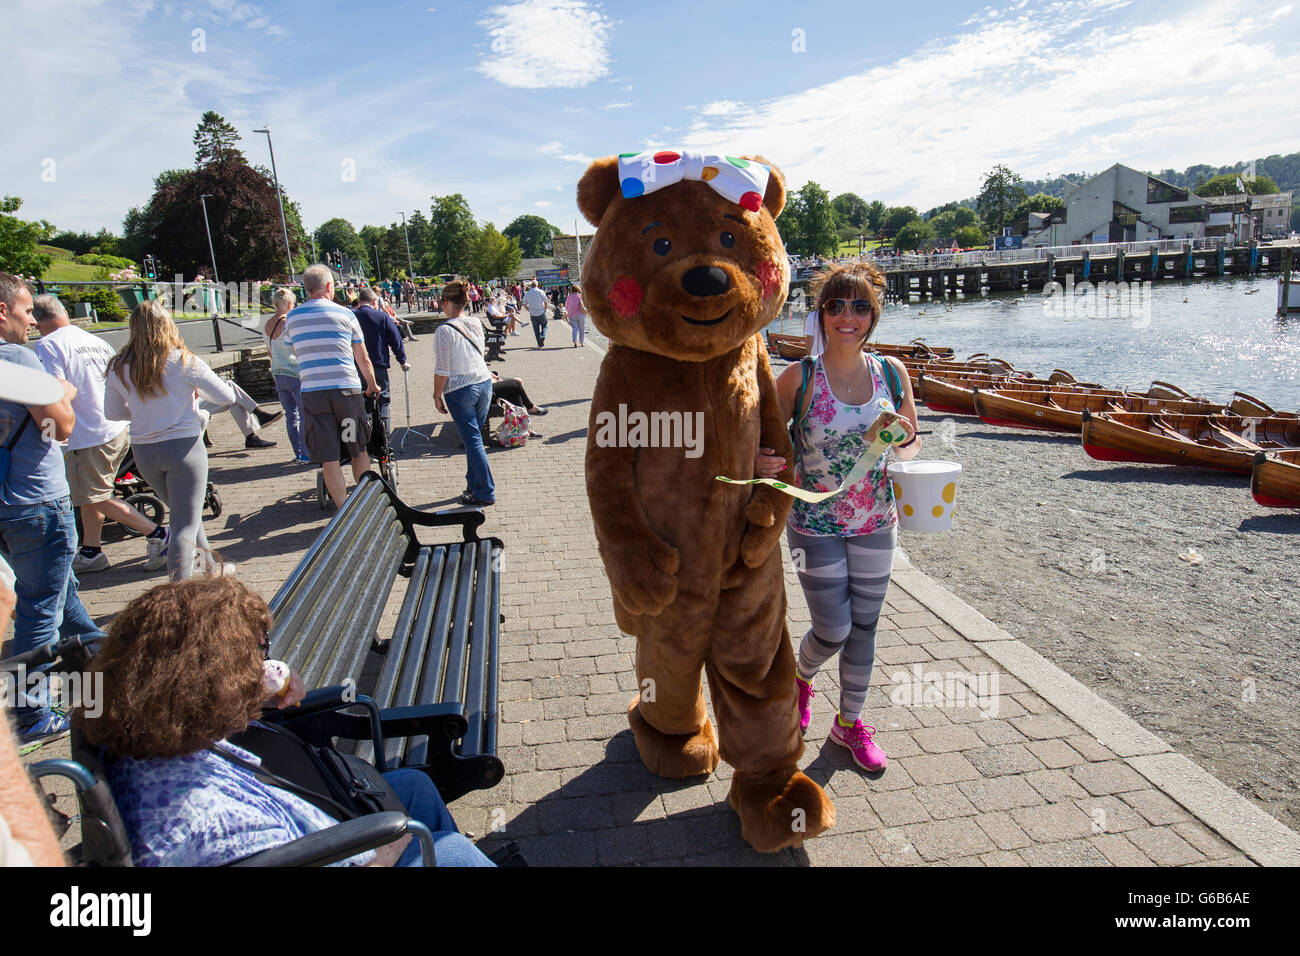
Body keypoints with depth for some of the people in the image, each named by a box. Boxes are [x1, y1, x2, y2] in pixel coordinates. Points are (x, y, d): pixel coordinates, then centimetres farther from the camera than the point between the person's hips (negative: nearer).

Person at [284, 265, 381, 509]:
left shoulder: (291, 318, 8)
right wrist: (372, 385, 23)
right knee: (359, 453, 13)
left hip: (311, 393, 1)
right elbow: (363, 359, 6)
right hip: (347, 389, -1)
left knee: (328, 460, 2)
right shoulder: (345, 314, 1)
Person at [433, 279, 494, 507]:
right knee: (474, 438, 17)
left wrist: (437, 395, -3)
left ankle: (486, 493, 3)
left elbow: (442, 370, -13)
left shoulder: (444, 330, -15)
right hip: (484, 383, 6)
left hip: (460, 391, -6)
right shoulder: (476, 324, 3)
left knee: (473, 441, 0)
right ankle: (474, 484, 27)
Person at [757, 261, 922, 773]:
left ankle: (849, 721, 34)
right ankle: (801, 675, 37)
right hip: (815, 523, -3)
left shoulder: (891, 372, -2)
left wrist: (902, 443, -13)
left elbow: (912, 441, 9)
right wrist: (760, 461, -28)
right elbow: (764, 441, -6)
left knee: (864, 627, 13)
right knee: (834, 630, 1)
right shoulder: (798, 377, -11)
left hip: (875, 522, 4)